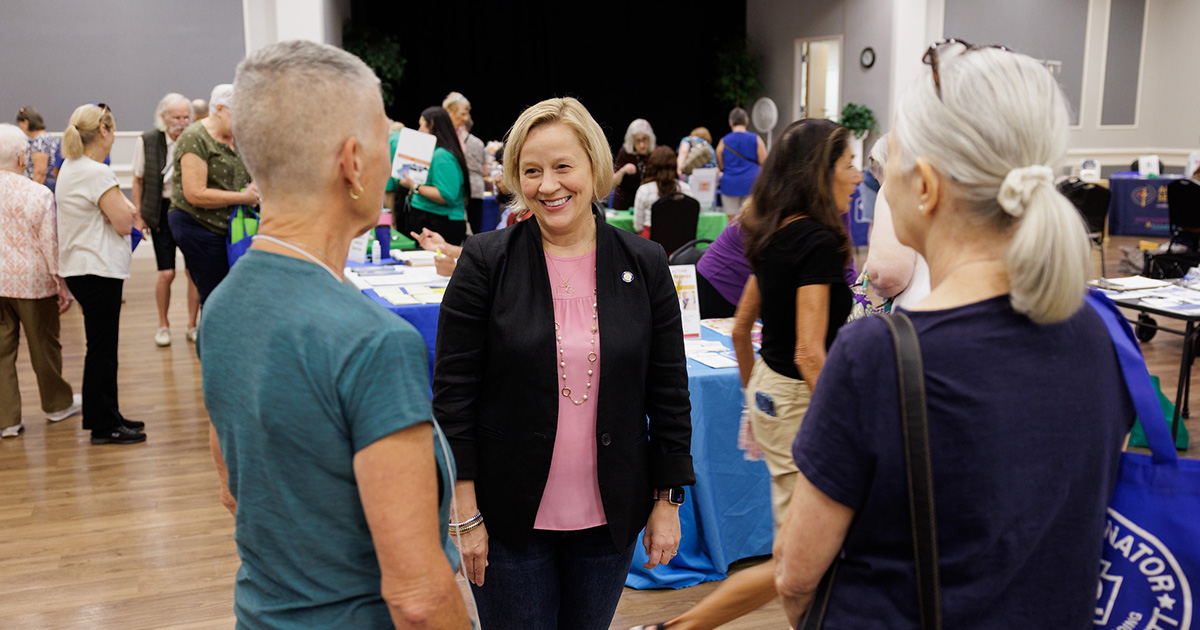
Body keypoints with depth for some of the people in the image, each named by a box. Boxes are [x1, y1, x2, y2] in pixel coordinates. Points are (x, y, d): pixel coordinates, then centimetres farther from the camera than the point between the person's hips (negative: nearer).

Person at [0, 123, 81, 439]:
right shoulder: (39, 194, -11)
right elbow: (51, 245, -10)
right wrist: (62, 286, -2)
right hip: (33, 282, -2)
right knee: (44, 345, 12)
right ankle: (57, 404, 30)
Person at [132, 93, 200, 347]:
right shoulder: (147, 142, -4)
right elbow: (138, 180, 6)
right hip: (162, 212, 0)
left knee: (194, 271, 0)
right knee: (166, 273, -2)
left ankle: (192, 325, 18)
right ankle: (163, 324, 20)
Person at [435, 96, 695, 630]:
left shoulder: (643, 264, -1)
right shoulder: (485, 261, -7)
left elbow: (669, 391, 3)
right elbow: (453, 394, -7)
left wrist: (667, 501, 4)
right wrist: (466, 514, -8)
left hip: (610, 518, 2)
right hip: (510, 517, -2)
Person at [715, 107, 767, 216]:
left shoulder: (724, 142, -1)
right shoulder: (756, 139, -2)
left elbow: (720, 166, 6)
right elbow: (764, 163, 0)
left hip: (730, 185, 0)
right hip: (751, 183, 0)